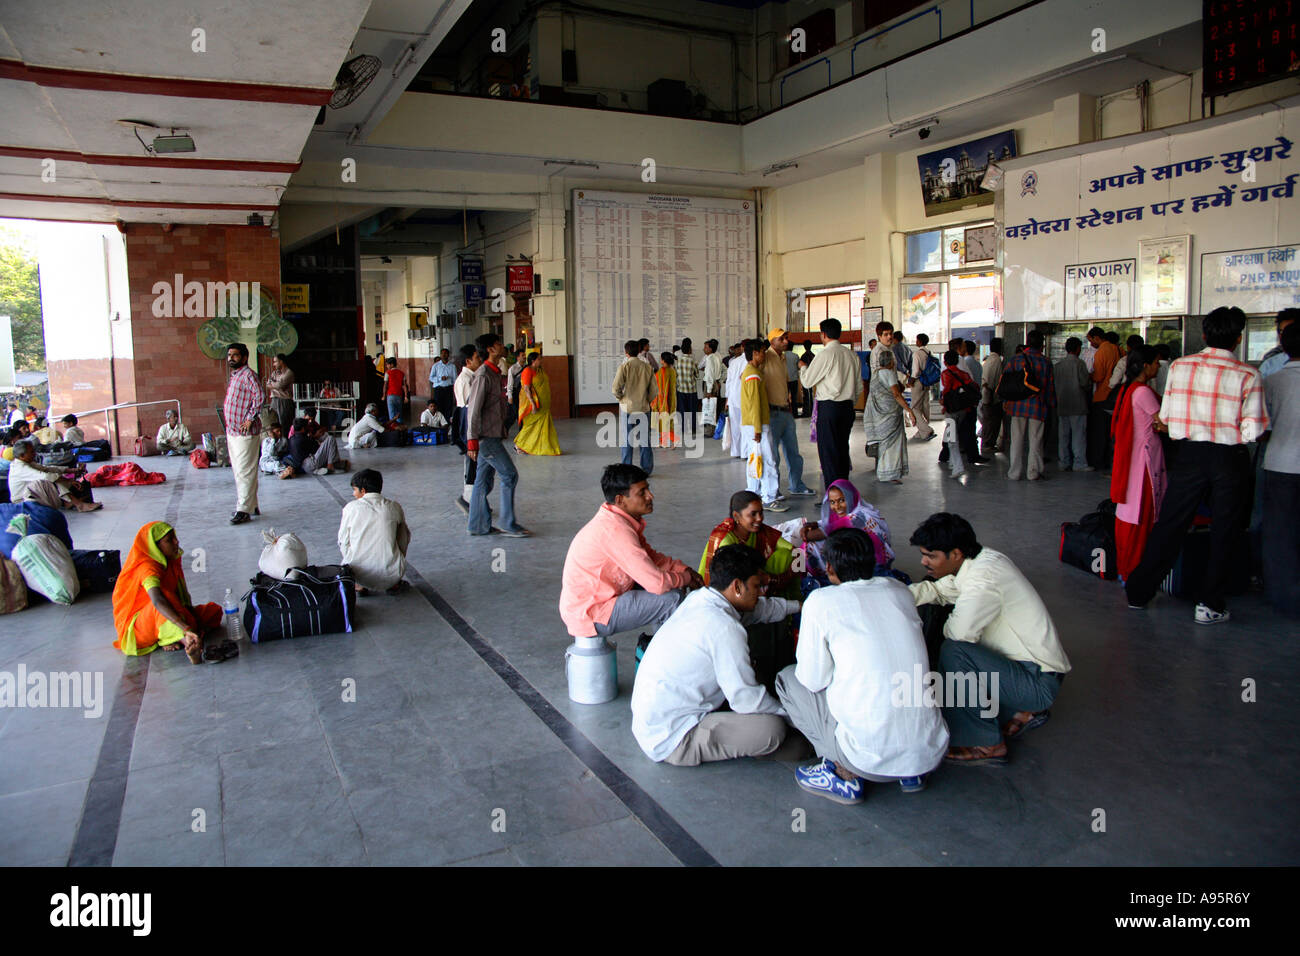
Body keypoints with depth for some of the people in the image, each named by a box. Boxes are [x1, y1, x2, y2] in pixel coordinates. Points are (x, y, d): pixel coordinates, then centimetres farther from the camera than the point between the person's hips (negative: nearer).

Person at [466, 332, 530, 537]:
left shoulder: (495, 373, 14)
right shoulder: (483, 375, -15)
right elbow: (474, 409, -19)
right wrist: (472, 440, -21)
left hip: (492, 435, 9)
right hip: (486, 436, -9)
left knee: (484, 480, 11)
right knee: (510, 476, -6)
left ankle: (479, 525, 17)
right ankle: (508, 525, 0)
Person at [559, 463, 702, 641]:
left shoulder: (620, 520, 3)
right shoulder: (616, 530, -27)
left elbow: (649, 556, 16)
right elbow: (657, 582, -28)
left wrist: (682, 569, 1)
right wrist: (685, 579, -8)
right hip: (590, 616, -10)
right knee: (672, 599, -18)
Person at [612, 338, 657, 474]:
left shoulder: (624, 367, -10)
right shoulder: (647, 367, 0)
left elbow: (616, 388, -16)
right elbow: (653, 390, 1)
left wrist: (621, 398, 3)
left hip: (627, 408, -2)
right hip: (644, 408, 3)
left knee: (627, 440, 5)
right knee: (645, 439, 9)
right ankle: (647, 468, 12)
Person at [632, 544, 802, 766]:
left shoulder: (697, 599, 4)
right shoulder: (725, 628, -24)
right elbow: (746, 698, -19)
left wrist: (798, 605, 35)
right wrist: (790, 714, -3)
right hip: (669, 741, -9)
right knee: (773, 727, -16)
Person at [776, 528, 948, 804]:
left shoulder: (822, 601, -9)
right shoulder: (901, 591, 6)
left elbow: (814, 680, -3)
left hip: (875, 761, -5)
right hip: (933, 752, 6)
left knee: (787, 679, 13)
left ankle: (845, 774, 6)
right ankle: (911, 773, 19)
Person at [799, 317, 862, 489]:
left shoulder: (825, 354, -12)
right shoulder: (851, 354, 9)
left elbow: (807, 381, -7)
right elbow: (859, 386, 13)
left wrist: (803, 367, 12)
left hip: (829, 407, -7)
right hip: (847, 407, 7)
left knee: (828, 451, -2)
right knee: (843, 449, 14)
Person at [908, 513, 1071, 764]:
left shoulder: (983, 577, -26)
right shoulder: (978, 560, 2)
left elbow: (959, 632, -33)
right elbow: (936, 590, 13)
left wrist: (947, 625, -8)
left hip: (1039, 682, -10)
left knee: (953, 651, -26)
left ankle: (983, 744, -11)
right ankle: (1020, 711, 16)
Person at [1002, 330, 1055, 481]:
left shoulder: (1015, 360, 0)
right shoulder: (1046, 363, 0)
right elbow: (1050, 386, 2)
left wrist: (1005, 403, 8)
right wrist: (1051, 405, 14)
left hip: (1018, 405, 1)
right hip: (1038, 407, 0)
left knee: (1017, 439, 7)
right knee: (1035, 440, 6)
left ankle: (1015, 473, 10)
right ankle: (1034, 472, 8)